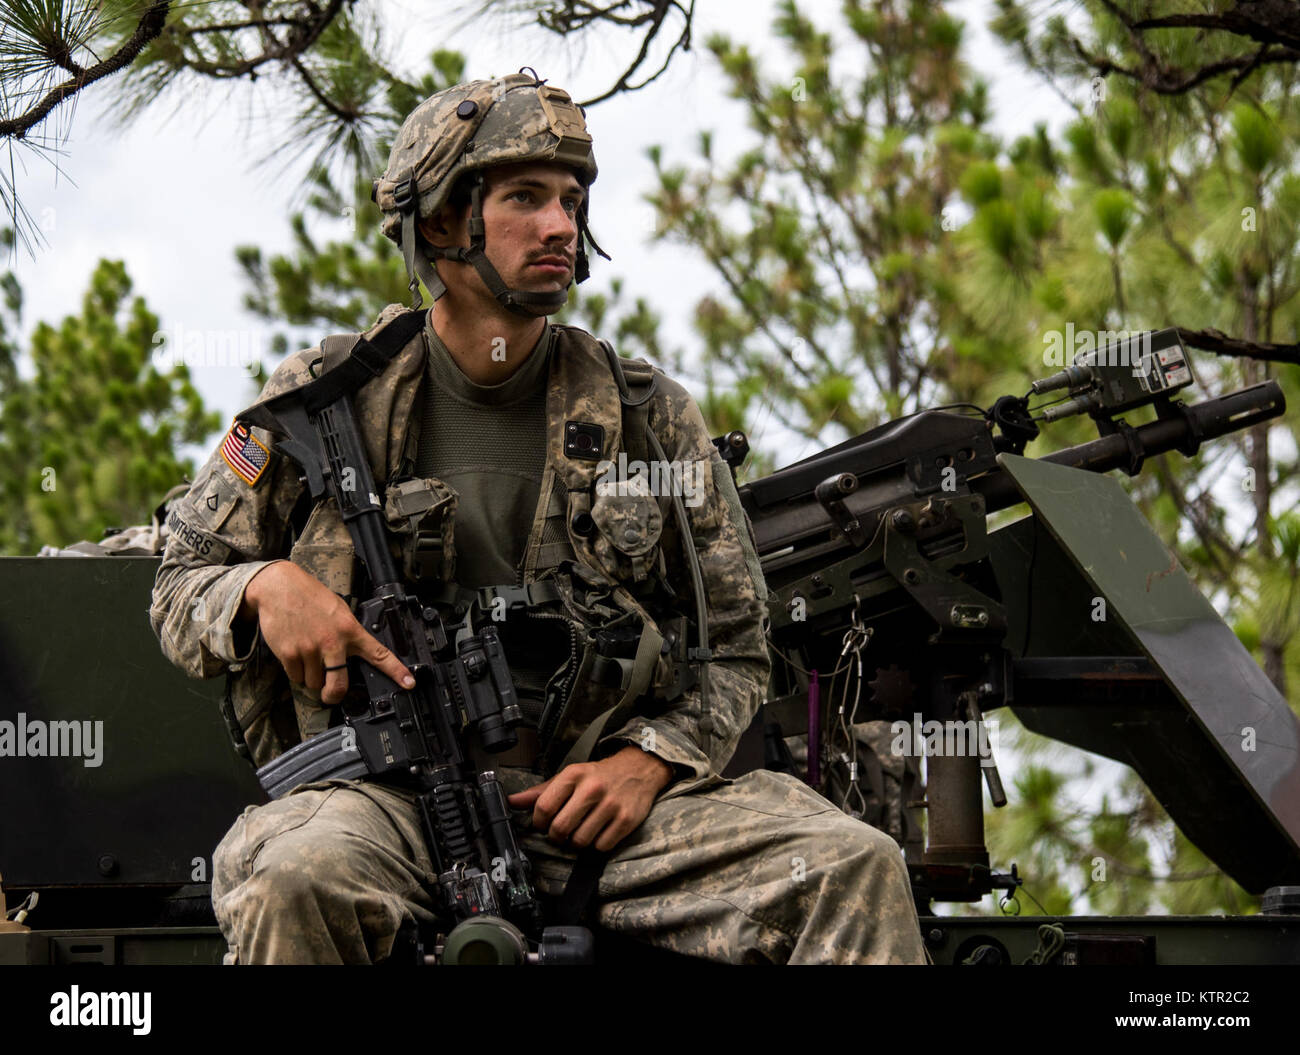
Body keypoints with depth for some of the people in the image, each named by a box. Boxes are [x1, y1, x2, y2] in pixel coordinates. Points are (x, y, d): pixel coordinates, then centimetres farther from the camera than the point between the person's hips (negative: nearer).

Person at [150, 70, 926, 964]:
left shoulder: (650, 419, 12)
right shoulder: (325, 402, 8)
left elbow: (735, 648, 15)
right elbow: (180, 593, 15)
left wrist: (646, 762, -5)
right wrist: (265, 585, -9)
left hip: (592, 795, 2)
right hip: (385, 789, -2)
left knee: (857, 870, -22)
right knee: (298, 884, -39)